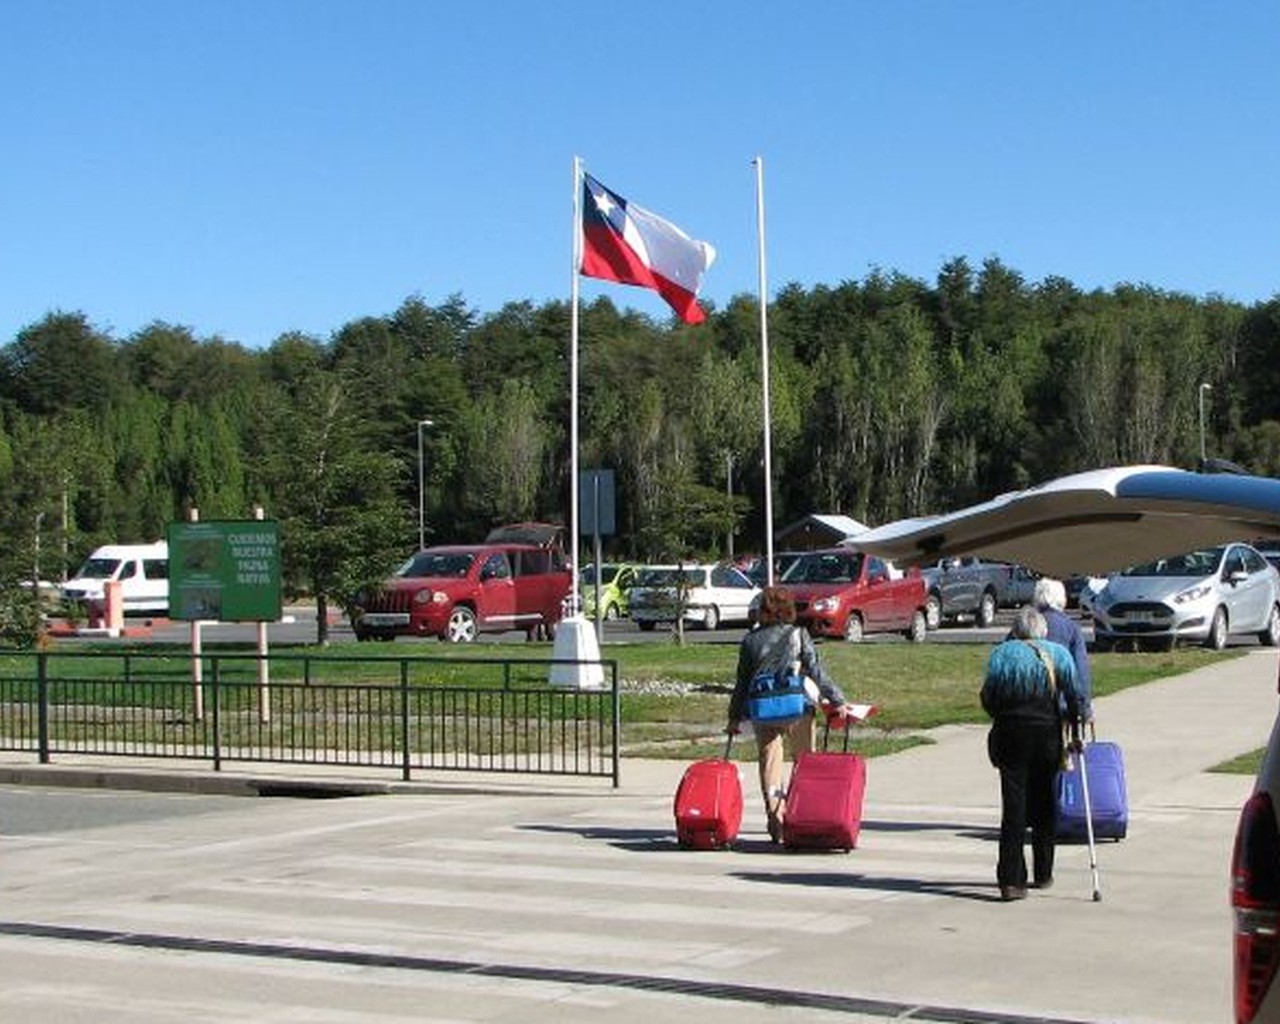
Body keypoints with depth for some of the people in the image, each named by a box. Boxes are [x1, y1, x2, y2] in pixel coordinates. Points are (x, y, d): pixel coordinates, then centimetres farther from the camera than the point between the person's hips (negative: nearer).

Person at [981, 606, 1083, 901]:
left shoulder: (1001, 653, 3)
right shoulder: (1058, 654, 5)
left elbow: (988, 698, -2)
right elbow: (1074, 697, -4)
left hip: (1011, 734, -1)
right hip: (1047, 734, 1)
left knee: (1013, 808, -2)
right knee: (1043, 806, 15)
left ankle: (1011, 880, -10)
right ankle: (1042, 874, 25)